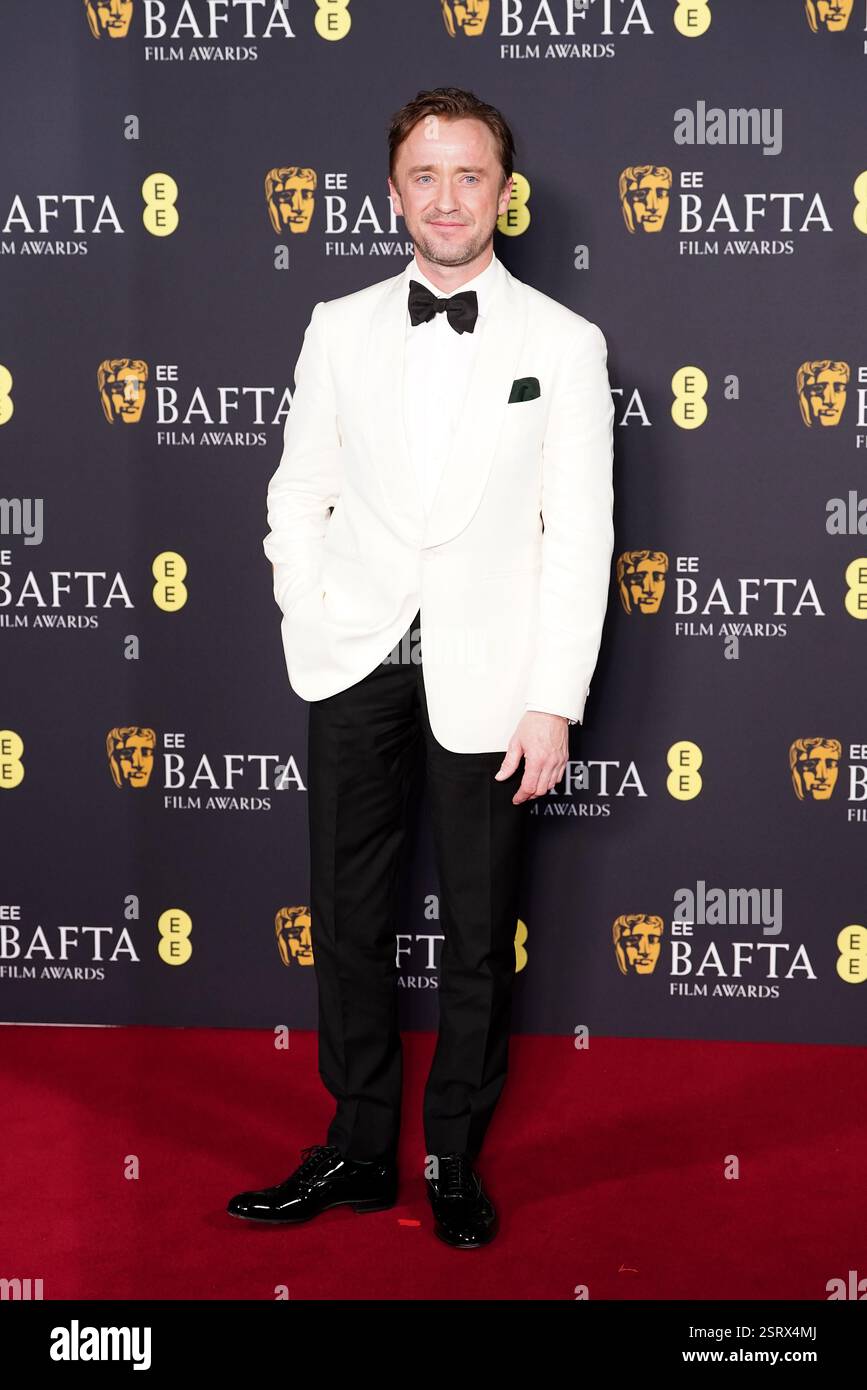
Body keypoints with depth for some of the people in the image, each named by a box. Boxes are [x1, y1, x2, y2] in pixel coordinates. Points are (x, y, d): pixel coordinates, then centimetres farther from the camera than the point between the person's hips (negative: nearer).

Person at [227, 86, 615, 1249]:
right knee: (348, 915, 10)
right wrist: (313, 630, -2)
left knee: (479, 935, 8)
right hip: (357, 668, 3)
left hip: (486, 674, -2)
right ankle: (359, 1149, 25)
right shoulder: (340, 328, 7)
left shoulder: (565, 343, -1)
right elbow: (298, 494, 10)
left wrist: (554, 702, -9)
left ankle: (457, 1161, 24)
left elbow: (579, 536, -4)